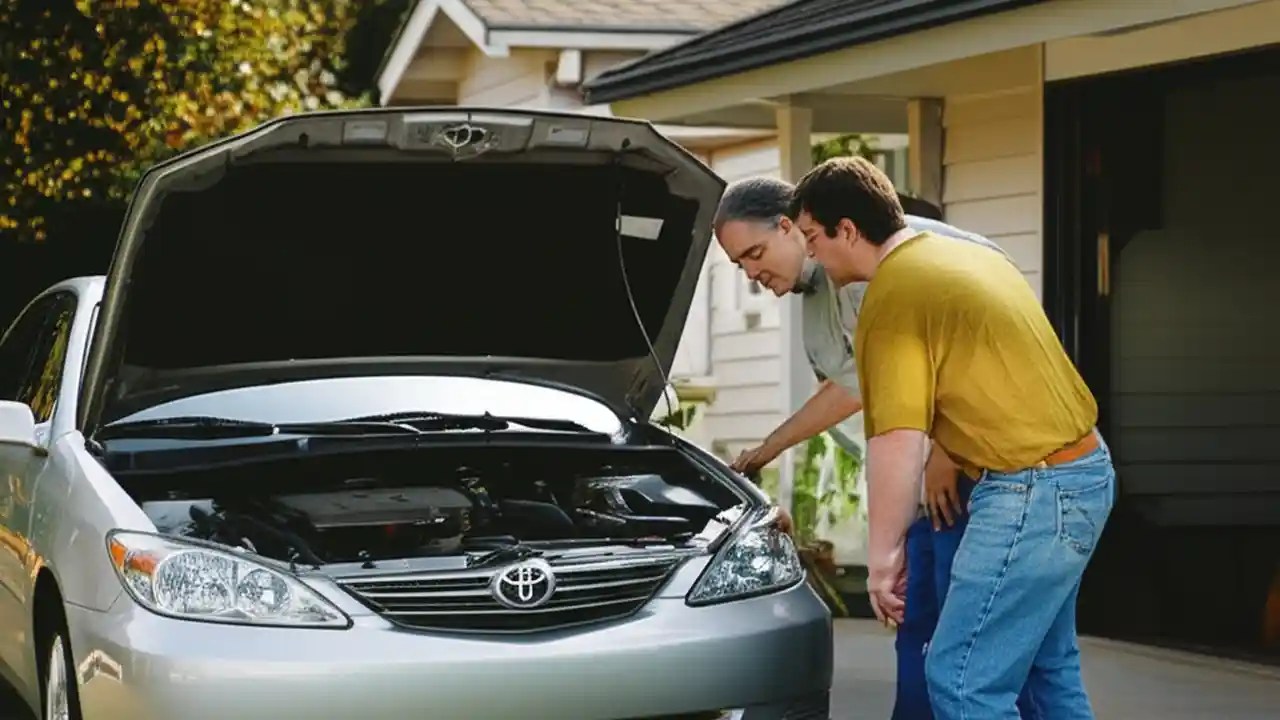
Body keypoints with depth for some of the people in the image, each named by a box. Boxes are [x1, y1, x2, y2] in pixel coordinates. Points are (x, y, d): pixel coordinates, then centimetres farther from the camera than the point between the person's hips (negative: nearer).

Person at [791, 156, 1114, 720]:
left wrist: (884, 554, -14)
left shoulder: (892, 298, -14)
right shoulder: (965, 256, 15)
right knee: (1047, 667, 20)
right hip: (1084, 468, 10)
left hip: (1032, 492, -10)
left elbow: (896, 440, -20)